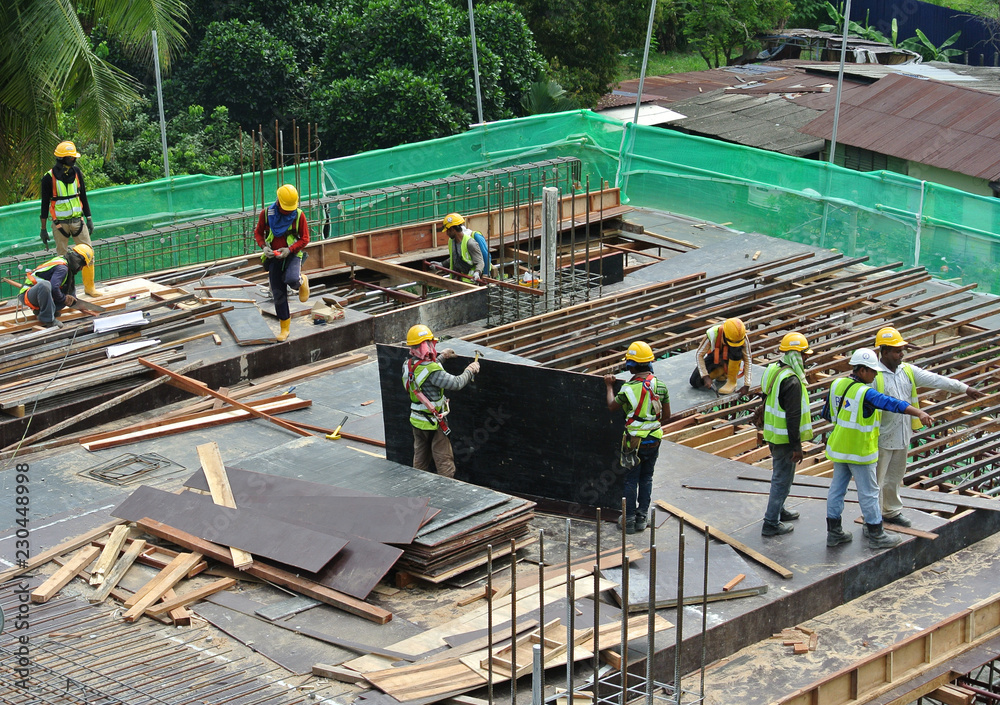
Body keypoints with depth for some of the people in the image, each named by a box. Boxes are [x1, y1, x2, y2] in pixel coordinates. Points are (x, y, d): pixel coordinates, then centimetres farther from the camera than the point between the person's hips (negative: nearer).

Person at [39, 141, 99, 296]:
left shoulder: (76, 172, 4)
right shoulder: (49, 177, -8)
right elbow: (45, 203, -2)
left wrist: (88, 218, 13)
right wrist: (43, 229, -2)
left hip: (78, 220, 4)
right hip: (59, 223, -4)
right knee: (62, 258, 2)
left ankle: (89, 287, 9)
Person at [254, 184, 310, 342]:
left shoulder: (299, 215, -8)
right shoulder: (266, 213, -4)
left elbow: (305, 238, -4)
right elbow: (258, 233, 8)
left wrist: (289, 249, -19)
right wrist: (264, 247, -12)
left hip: (292, 254, -2)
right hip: (274, 257, 2)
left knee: (291, 279, -33)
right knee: (278, 294, 3)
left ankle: (301, 281, 7)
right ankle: (284, 328, 16)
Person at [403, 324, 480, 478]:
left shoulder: (408, 365, -3)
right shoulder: (432, 371, -28)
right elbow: (456, 383, -25)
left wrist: (441, 357, 24)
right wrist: (470, 371, -8)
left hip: (416, 420, 8)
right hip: (434, 422, -8)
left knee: (420, 459, 20)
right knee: (444, 460, 4)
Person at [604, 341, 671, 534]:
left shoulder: (628, 389, -19)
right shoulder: (660, 386, -7)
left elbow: (612, 406, 1)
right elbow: (666, 416, 2)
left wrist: (609, 386, 16)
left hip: (634, 441, -3)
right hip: (654, 440, 3)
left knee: (631, 480, 8)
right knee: (646, 478, 17)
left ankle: (629, 520, 12)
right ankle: (642, 517, 19)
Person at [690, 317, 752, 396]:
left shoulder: (743, 338, -31)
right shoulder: (712, 334, -32)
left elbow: (747, 360, -22)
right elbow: (700, 355, -21)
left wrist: (746, 385, -25)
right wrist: (706, 377, -27)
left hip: (732, 359, -1)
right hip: (715, 358, 1)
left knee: (737, 349, -38)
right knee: (695, 382, -18)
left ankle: (732, 382, -19)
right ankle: (720, 371, 7)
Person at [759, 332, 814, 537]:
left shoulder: (773, 370, 5)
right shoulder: (792, 381, -25)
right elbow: (793, 416, -25)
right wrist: (796, 446, -20)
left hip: (772, 434, 9)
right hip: (785, 438, -9)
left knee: (780, 474, 25)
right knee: (782, 479, 0)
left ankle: (778, 510, 41)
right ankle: (771, 524, 4)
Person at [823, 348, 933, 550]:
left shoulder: (837, 385, 0)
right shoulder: (865, 393, -23)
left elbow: (828, 414, 12)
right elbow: (892, 404, -36)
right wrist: (919, 413, -45)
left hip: (838, 448, 8)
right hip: (859, 451, -8)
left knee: (837, 488, 14)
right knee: (868, 493, 3)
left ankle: (833, 532, 21)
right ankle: (876, 535, 12)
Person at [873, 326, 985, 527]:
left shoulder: (907, 371, 5)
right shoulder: (874, 375, -18)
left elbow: (934, 379, 8)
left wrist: (964, 388, 9)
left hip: (902, 435, 7)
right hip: (881, 437, -7)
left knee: (895, 477, 19)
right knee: (876, 479, 1)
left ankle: (892, 512, 33)